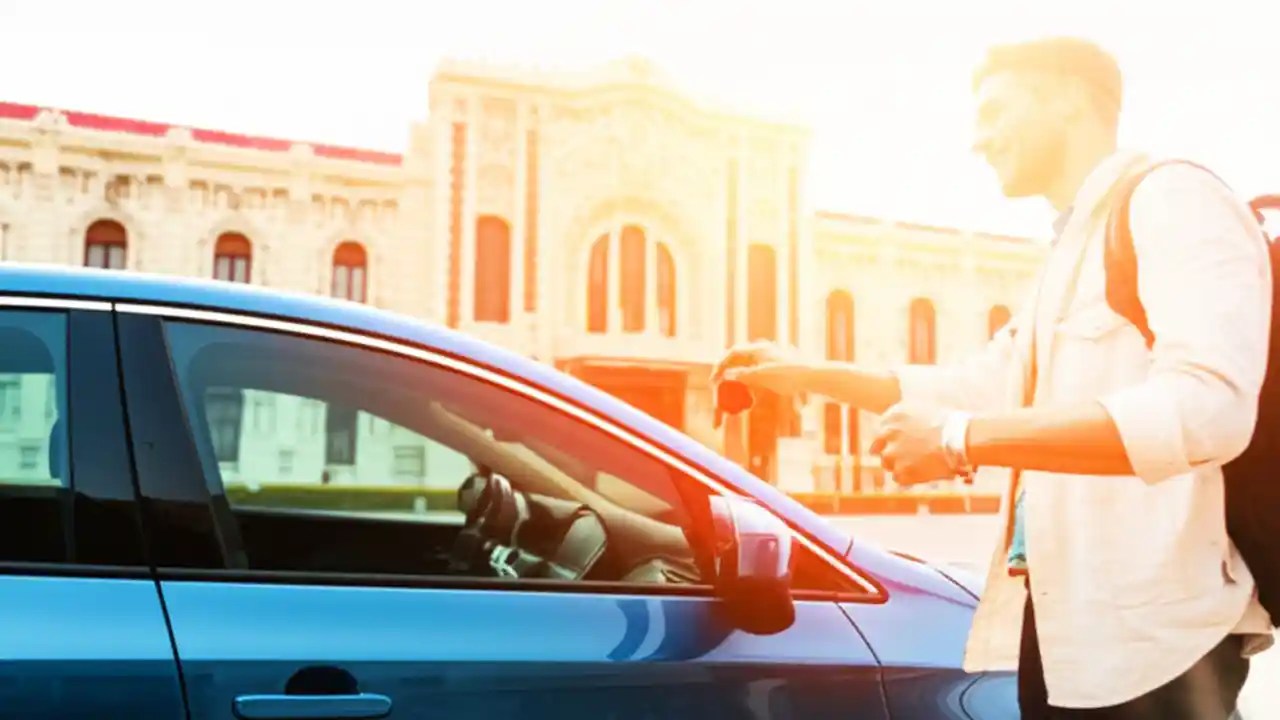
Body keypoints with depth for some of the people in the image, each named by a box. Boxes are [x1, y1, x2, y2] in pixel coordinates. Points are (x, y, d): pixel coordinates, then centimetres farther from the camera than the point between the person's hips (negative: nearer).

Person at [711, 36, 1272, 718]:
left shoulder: (1173, 201, -10)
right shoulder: (1069, 254, 19)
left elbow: (1208, 406, -26)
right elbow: (980, 385, 27)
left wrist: (964, 440, -27)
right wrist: (809, 375, 20)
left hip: (1152, 632, -8)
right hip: (1057, 619, 9)